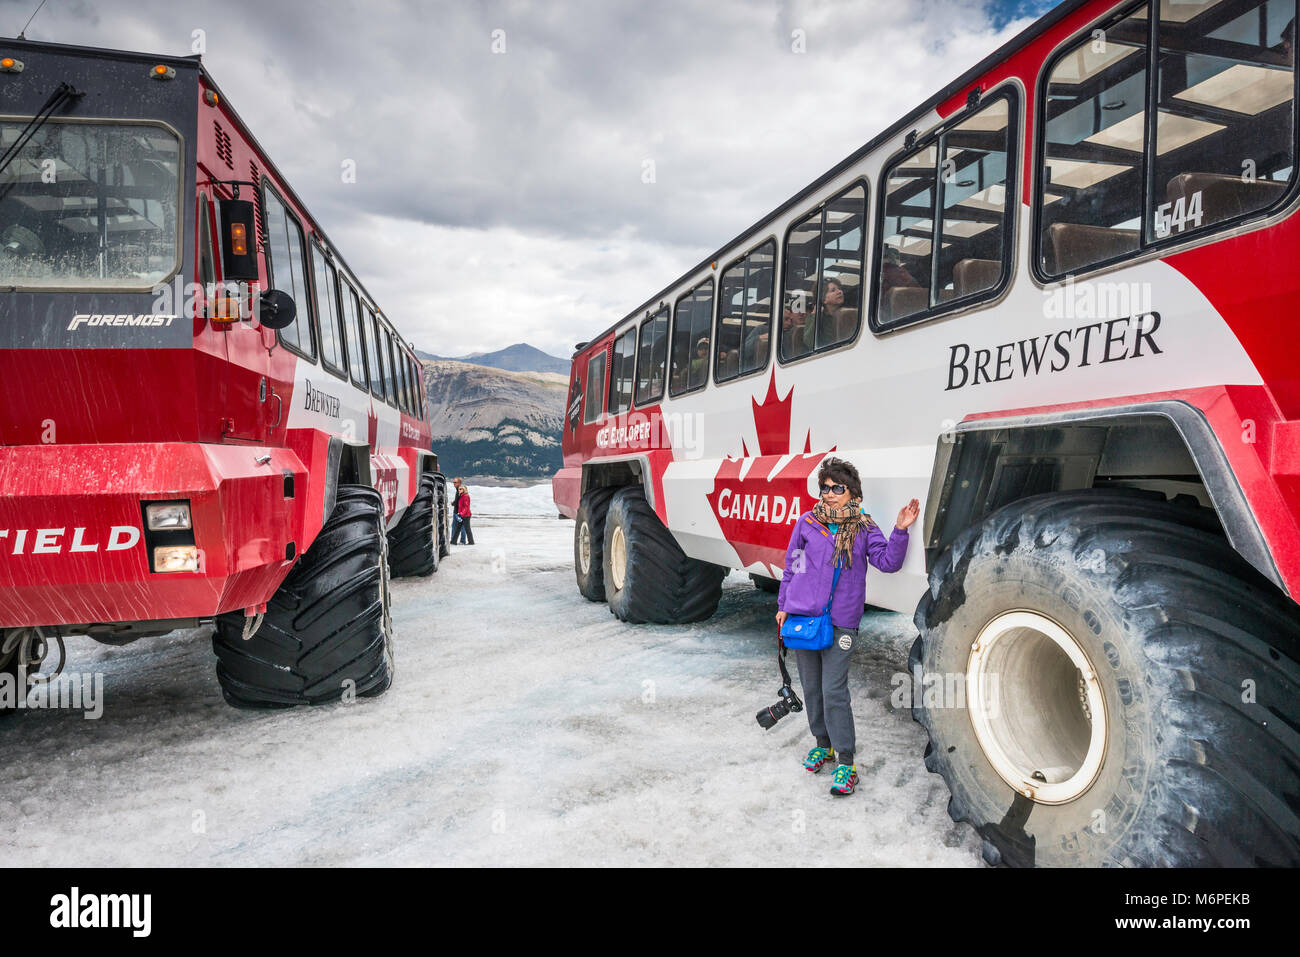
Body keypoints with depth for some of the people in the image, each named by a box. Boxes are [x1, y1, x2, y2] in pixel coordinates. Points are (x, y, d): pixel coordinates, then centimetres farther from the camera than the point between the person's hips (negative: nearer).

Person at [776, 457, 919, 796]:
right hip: (803, 615, 3)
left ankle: (846, 762, 2)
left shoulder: (864, 529, 3)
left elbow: (888, 561, -5)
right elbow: (792, 565, 11)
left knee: (834, 690, -7)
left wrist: (900, 530, -16)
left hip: (841, 622, -2)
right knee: (811, 686, 13)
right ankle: (822, 743, 32)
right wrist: (783, 605, 12)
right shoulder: (807, 522, 4)